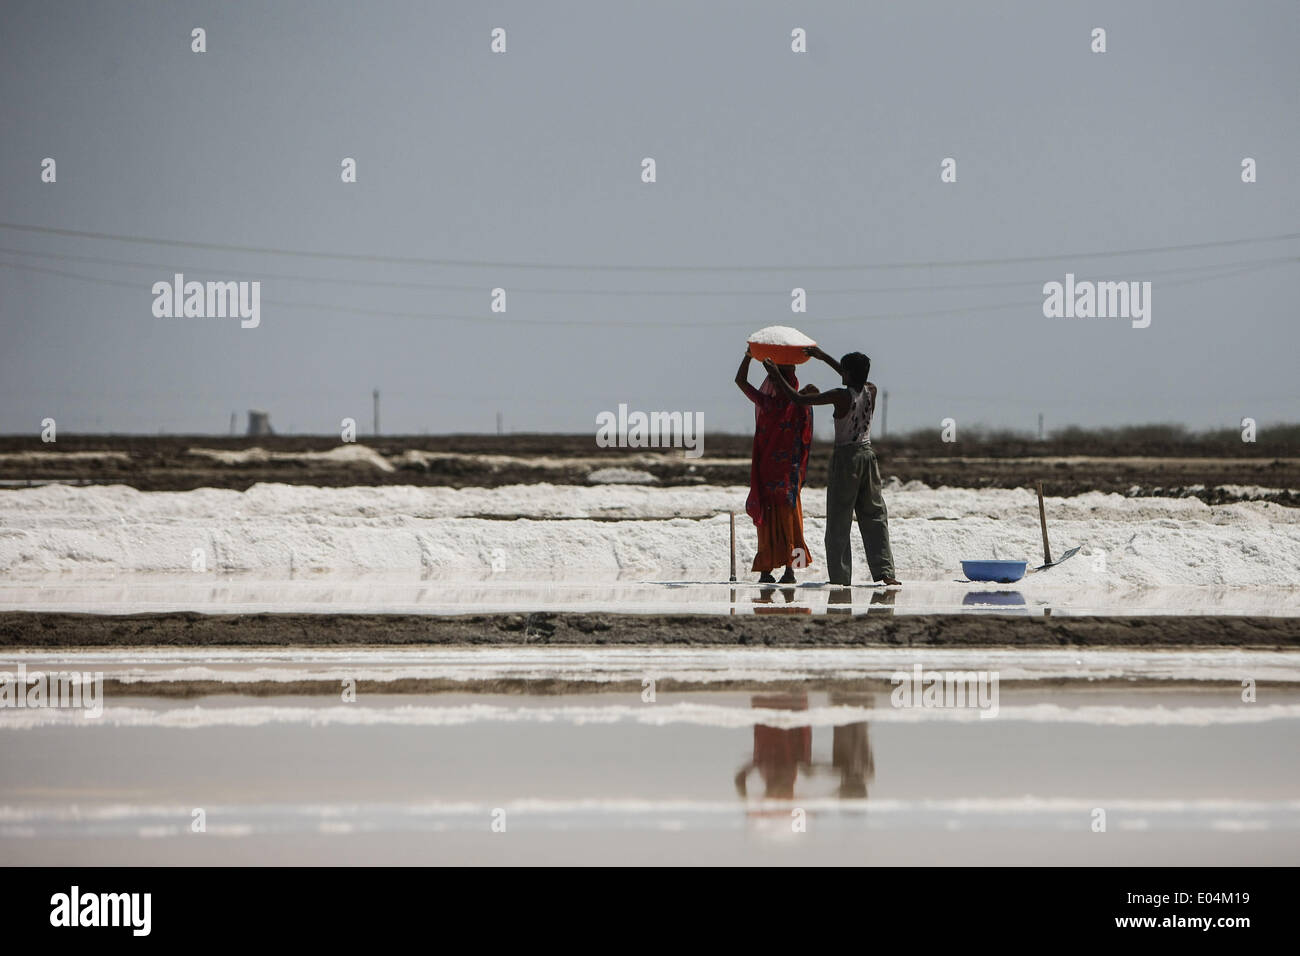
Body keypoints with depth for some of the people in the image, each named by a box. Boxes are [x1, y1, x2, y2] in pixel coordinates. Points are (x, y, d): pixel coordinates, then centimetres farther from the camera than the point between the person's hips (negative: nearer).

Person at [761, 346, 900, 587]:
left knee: (839, 522, 2)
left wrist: (776, 375, -2)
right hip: (868, 456, 5)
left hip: (845, 458, -5)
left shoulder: (841, 397, -15)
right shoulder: (871, 392, 1)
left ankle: (840, 578, 1)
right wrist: (823, 357, 31)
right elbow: (856, 379, 24)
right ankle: (884, 572, -3)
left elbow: (798, 399, -14)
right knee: (875, 517, 7)